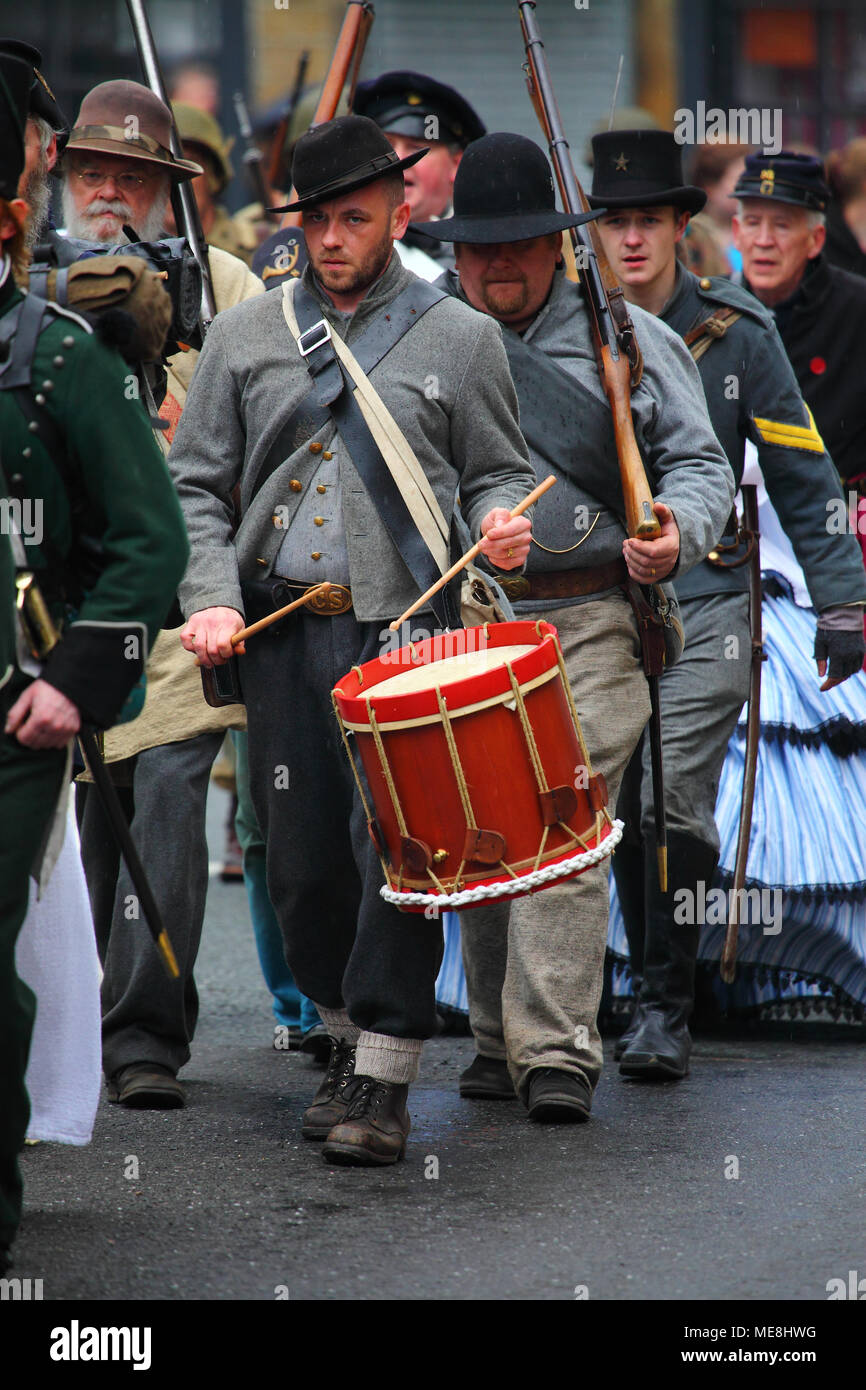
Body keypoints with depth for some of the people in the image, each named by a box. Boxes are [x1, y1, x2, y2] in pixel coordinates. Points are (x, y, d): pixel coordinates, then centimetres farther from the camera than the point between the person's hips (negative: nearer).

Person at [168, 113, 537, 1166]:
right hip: (281, 630, 3)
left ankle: (384, 1079, -7)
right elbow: (196, 484, 12)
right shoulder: (244, 336, 12)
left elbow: (499, 471, 14)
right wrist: (210, 597, -4)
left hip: (407, 625, -3)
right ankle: (348, 1037, 26)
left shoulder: (461, 338, 8)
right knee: (300, 857, 5)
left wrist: (501, 521, -9)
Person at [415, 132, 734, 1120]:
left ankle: (557, 1051, -15)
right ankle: (497, 1037, 21)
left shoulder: (629, 339, 6)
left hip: (587, 626, -3)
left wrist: (676, 533, -14)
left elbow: (700, 464, 7)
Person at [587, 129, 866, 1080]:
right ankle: (650, 984, 21)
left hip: (704, 609, -3)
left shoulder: (736, 337, -1)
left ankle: (665, 1011, -6)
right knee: (624, 812, 5)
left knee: (674, 803, -13)